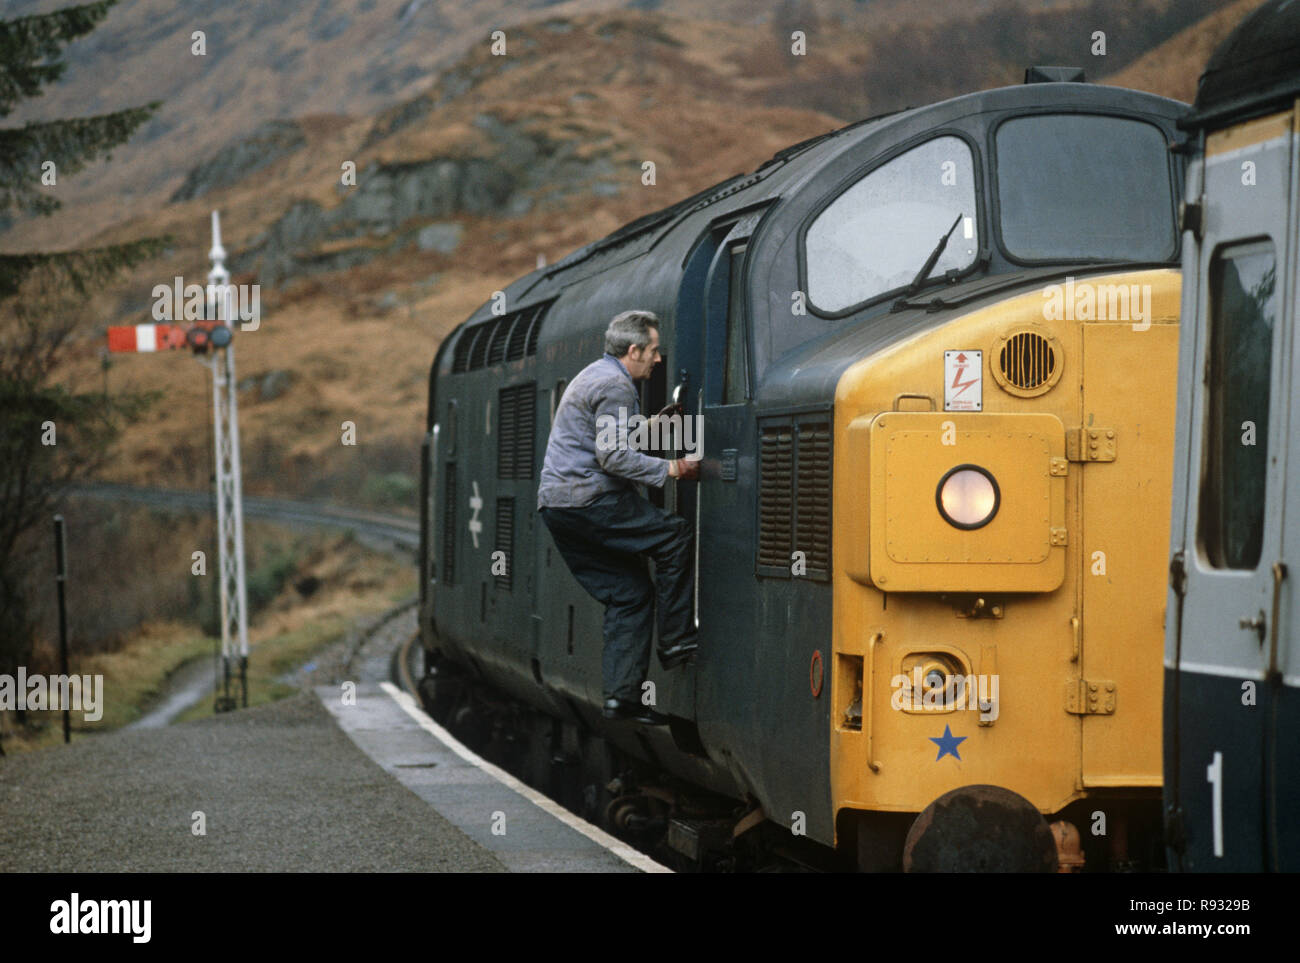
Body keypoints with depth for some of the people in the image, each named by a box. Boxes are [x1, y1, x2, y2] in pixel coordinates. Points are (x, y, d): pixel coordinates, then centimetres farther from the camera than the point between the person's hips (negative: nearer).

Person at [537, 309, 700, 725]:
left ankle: (621, 694, 4)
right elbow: (613, 456, -20)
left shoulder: (594, 376, 23)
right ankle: (675, 640, -3)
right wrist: (669, 469, -15)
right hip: (588, 500, -10)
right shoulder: (615, 385, -11)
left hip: (556, 503, 10)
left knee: (628, 593, 9)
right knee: (675, 535, -6)